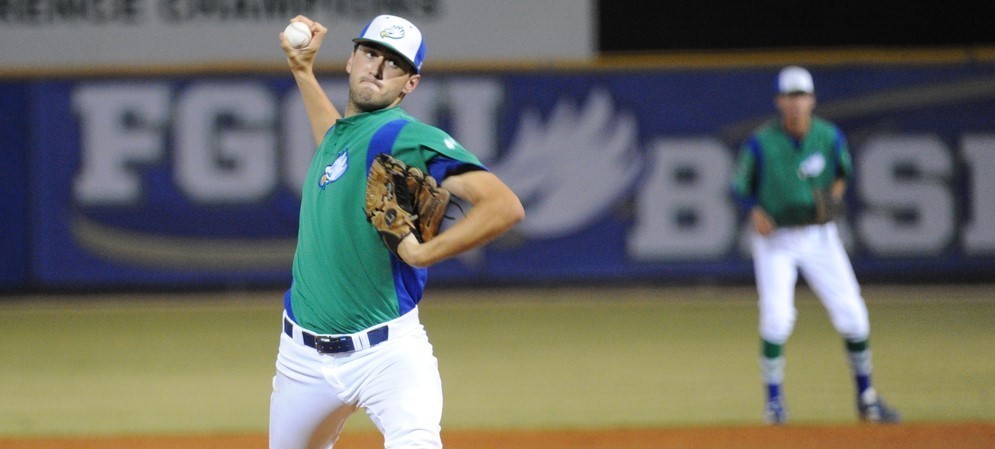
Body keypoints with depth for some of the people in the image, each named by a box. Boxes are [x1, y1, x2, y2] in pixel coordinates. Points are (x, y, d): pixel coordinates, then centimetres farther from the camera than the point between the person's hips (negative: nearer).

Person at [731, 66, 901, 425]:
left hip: (819, 237, 3)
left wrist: (836, 191, -1)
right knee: (777, 317, -16)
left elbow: (843, 170, 16)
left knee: (851, 314, -1)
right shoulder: (761, 143, -12)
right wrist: (756, 212, -18)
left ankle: (866, 399, 14)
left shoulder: (830, 137, -4)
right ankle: (773, 401, 0)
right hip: (775, 238, -3)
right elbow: (740, 187, -2)